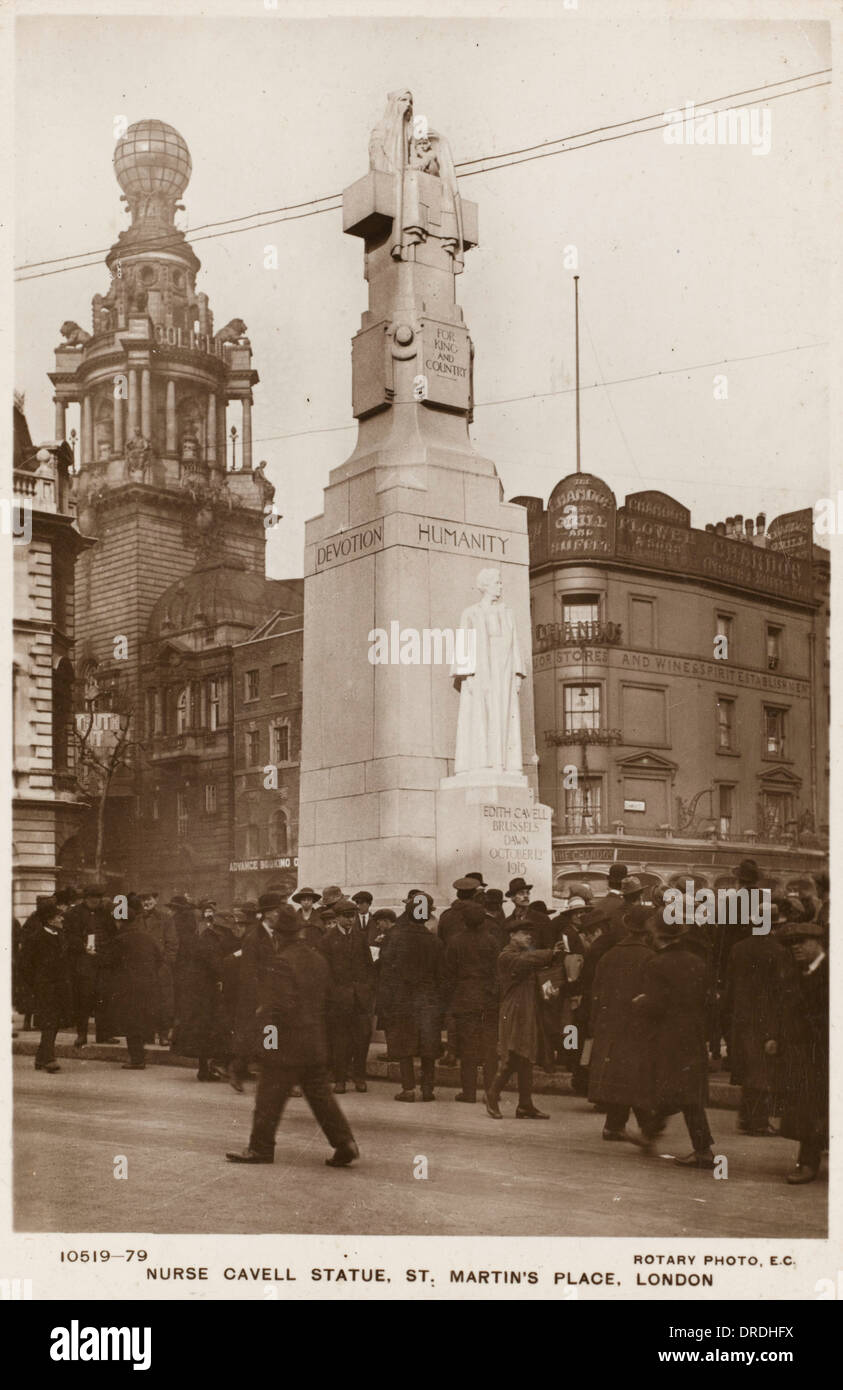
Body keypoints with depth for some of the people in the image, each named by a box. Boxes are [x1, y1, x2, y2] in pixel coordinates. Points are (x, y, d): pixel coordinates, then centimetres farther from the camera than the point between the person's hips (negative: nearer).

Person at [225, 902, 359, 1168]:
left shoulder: (280, 962, -17)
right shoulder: (317, 959, 10)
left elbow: (280, 1005, -22)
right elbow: (325, 999, 16)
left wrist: (262, 1017, -6)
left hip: (285, 1044, -8)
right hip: (316, 1041, 8)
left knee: (269, 1098, 4)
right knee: (319, 1094, 11)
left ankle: (261, 1148, 12)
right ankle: (344, 1143, 6)